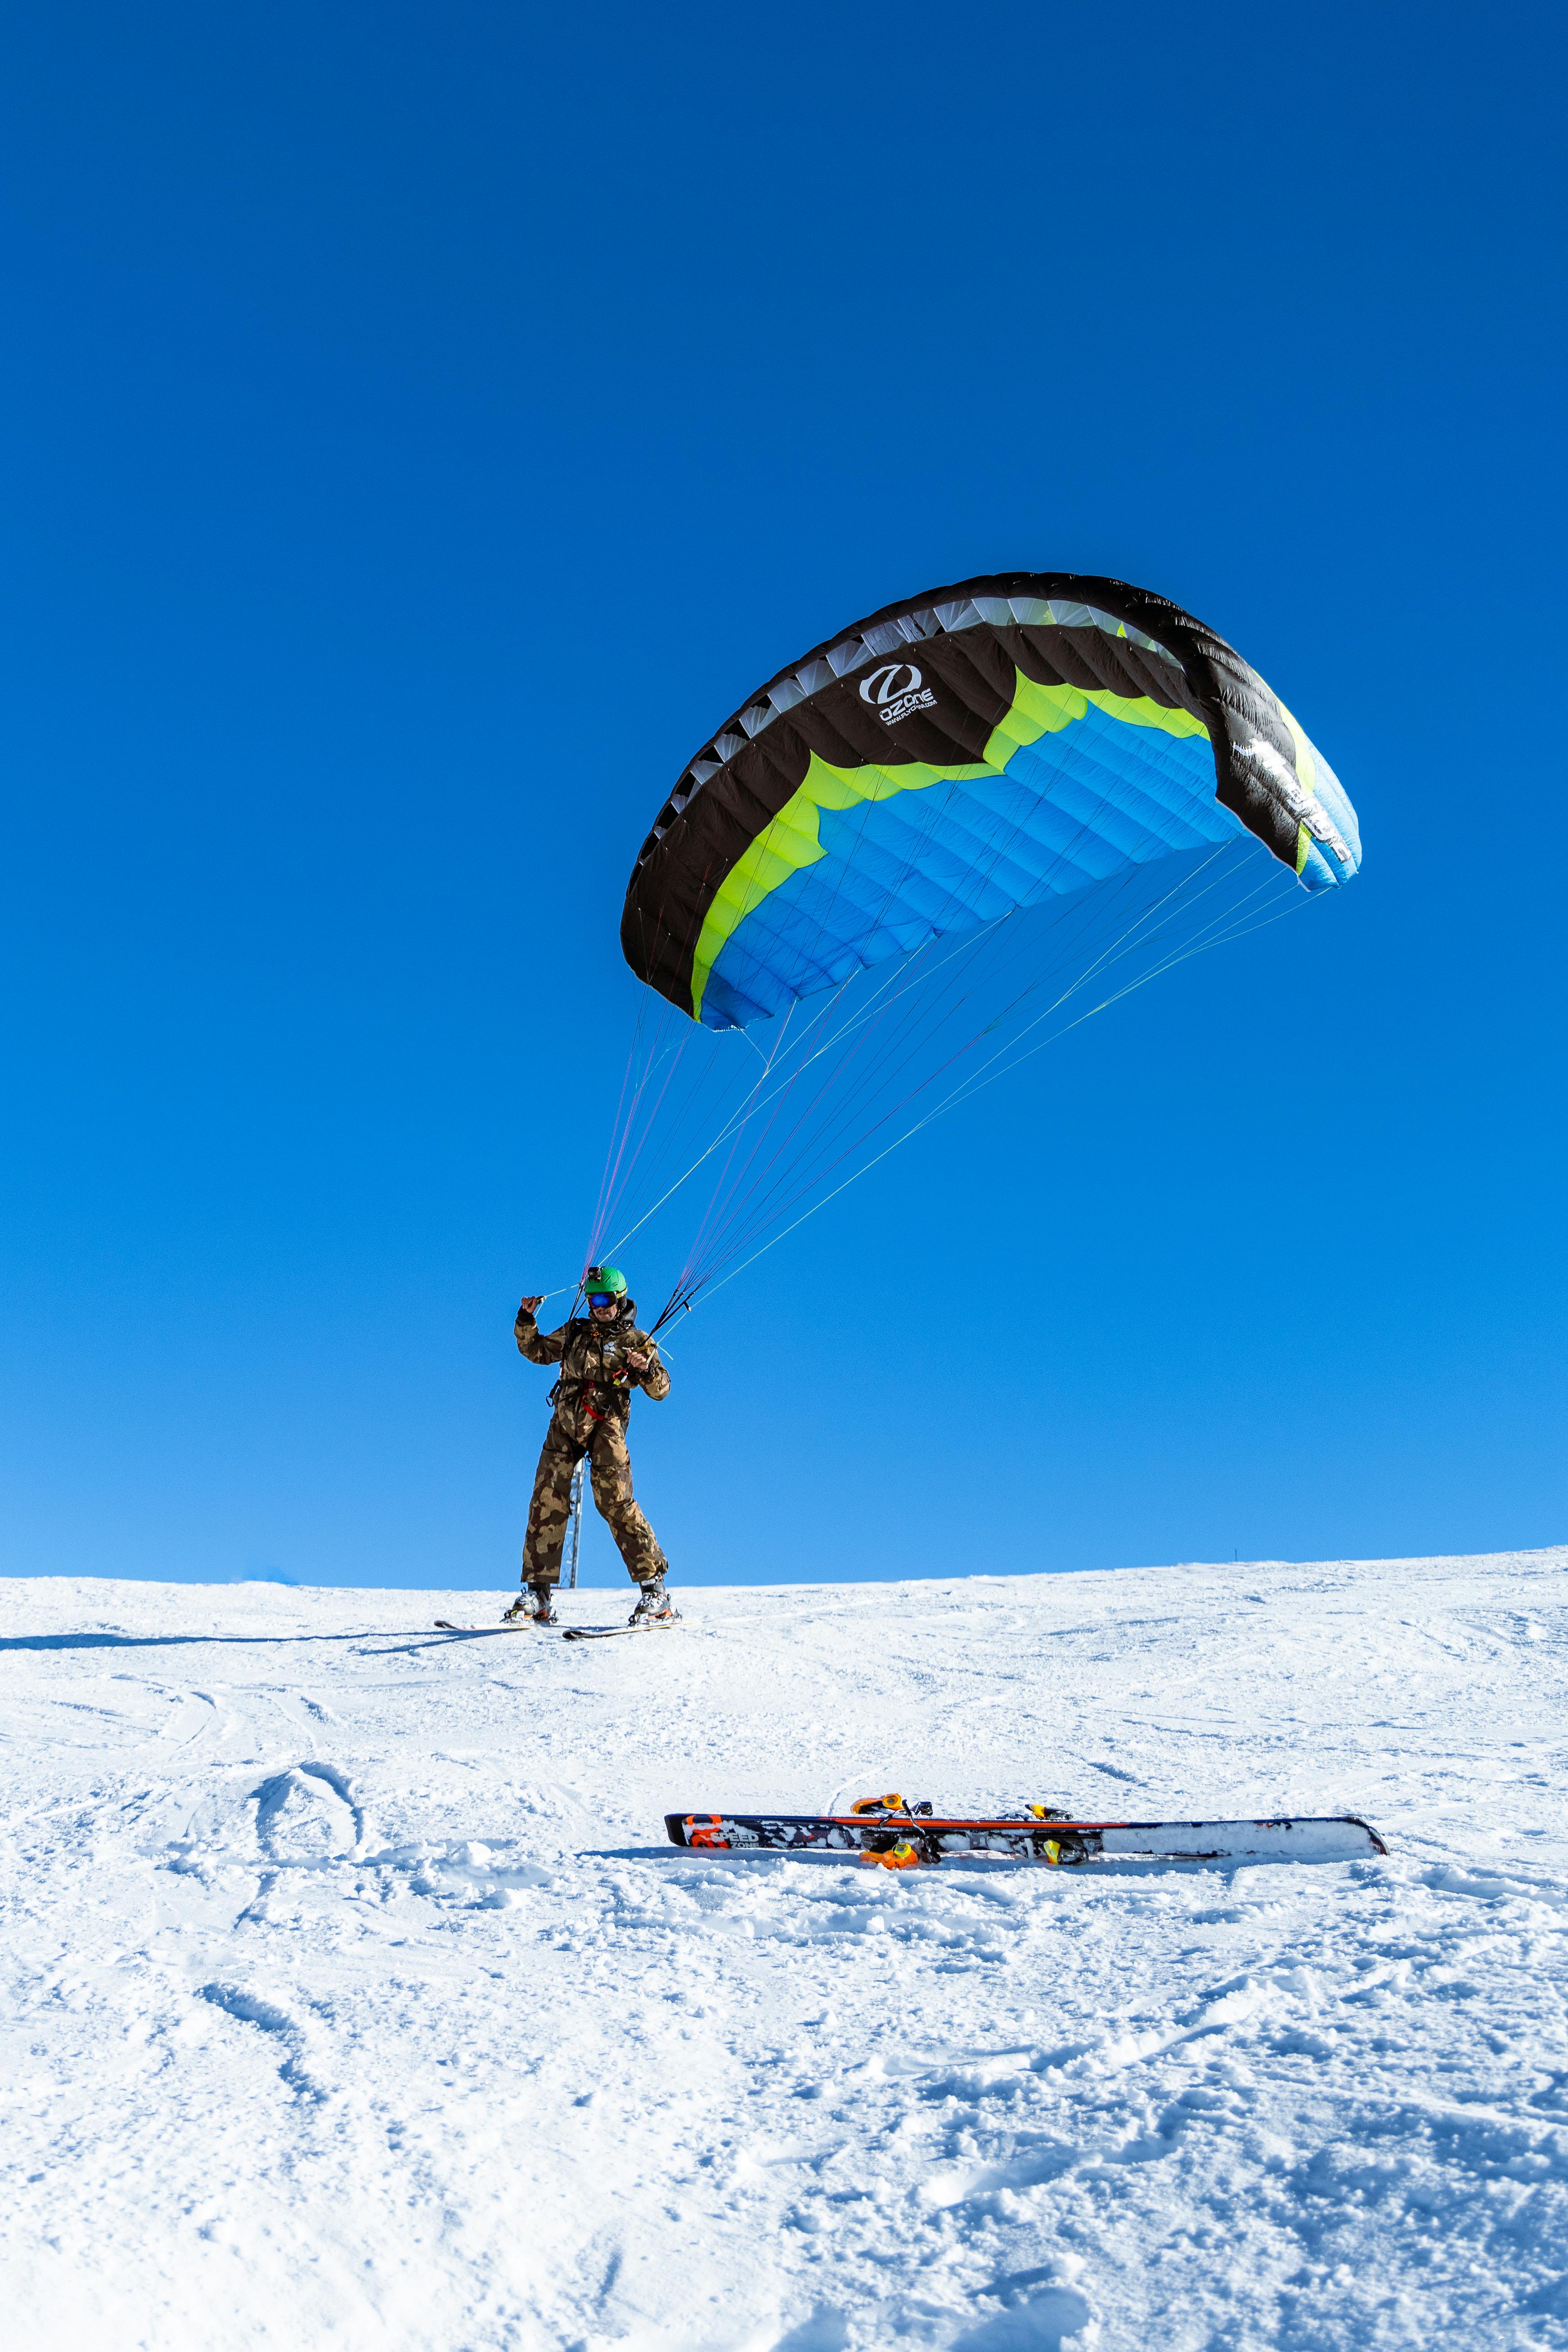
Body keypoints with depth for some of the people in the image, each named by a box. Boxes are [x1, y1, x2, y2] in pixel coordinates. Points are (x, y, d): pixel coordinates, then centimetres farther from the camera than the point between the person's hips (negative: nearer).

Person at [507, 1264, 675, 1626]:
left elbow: (661, 1391, 3)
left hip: (605, 1427, -4)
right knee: (547, 1502, -5)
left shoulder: (635, 1340, 9)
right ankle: (537, 1595, 0)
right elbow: (535, 1351, 29)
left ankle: (654, 1587, -6)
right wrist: (526, 1318, 13)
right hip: (565, 1423, 4)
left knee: (616, 1504, -14)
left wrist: (647, 1369, -18)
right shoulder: (575, 1332, 20)